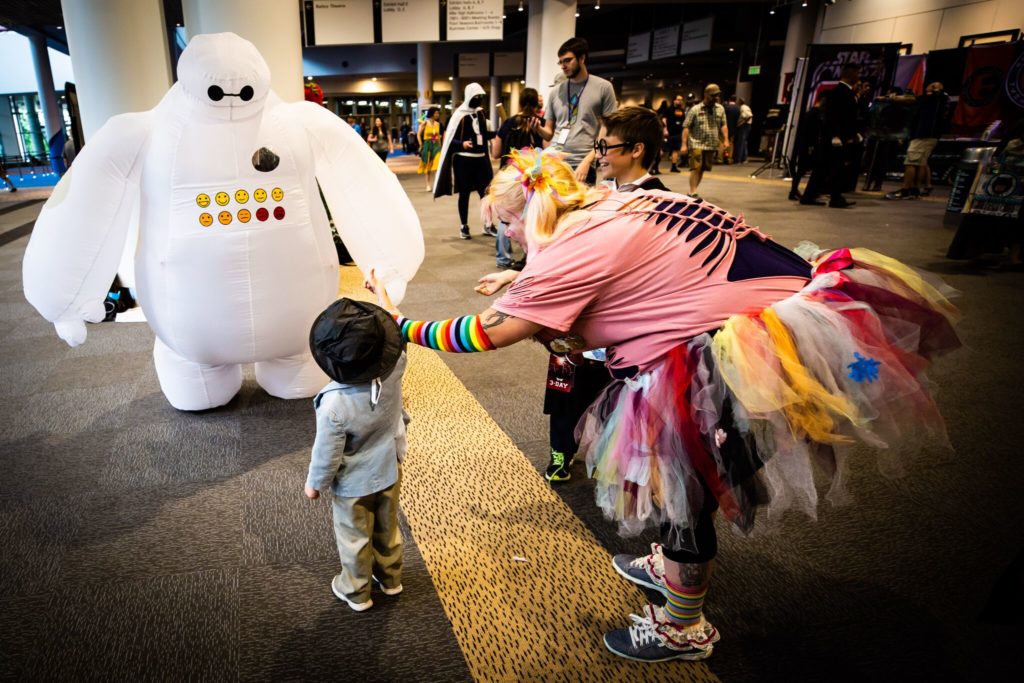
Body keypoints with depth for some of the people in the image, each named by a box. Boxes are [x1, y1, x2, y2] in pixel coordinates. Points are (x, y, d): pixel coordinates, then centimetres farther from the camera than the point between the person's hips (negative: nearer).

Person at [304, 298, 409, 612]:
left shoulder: (334, 403, -38)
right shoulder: (394, 368, -28)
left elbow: (327, 454, -22)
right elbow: (395, 337, -4)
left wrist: (315, 483, -2)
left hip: (353, 484, -4)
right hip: (389, 471, 4)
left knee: (354, 539, 23)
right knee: (388, 529, 28)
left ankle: (356, 592, 47)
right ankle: (390, 578, 53)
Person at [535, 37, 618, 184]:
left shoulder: (603, 87, 2)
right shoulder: (555, 91, 13)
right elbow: (549, 133, 16)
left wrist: (587, 161, -12)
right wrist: (537, 128, -7)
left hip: (583, 166, -3)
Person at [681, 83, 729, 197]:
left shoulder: (720, 109, 10)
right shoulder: (695, 109, -2)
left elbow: (723, 125, 14)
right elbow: (686, 127, -4)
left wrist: (726, 139, 2)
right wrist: (684, 144, -11)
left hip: (711, 145, 4)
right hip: (696, 144, -4)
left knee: (702, 169, 7)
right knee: (695, 168, -12)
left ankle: (693, 191, 18)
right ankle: (692, 193, -11)